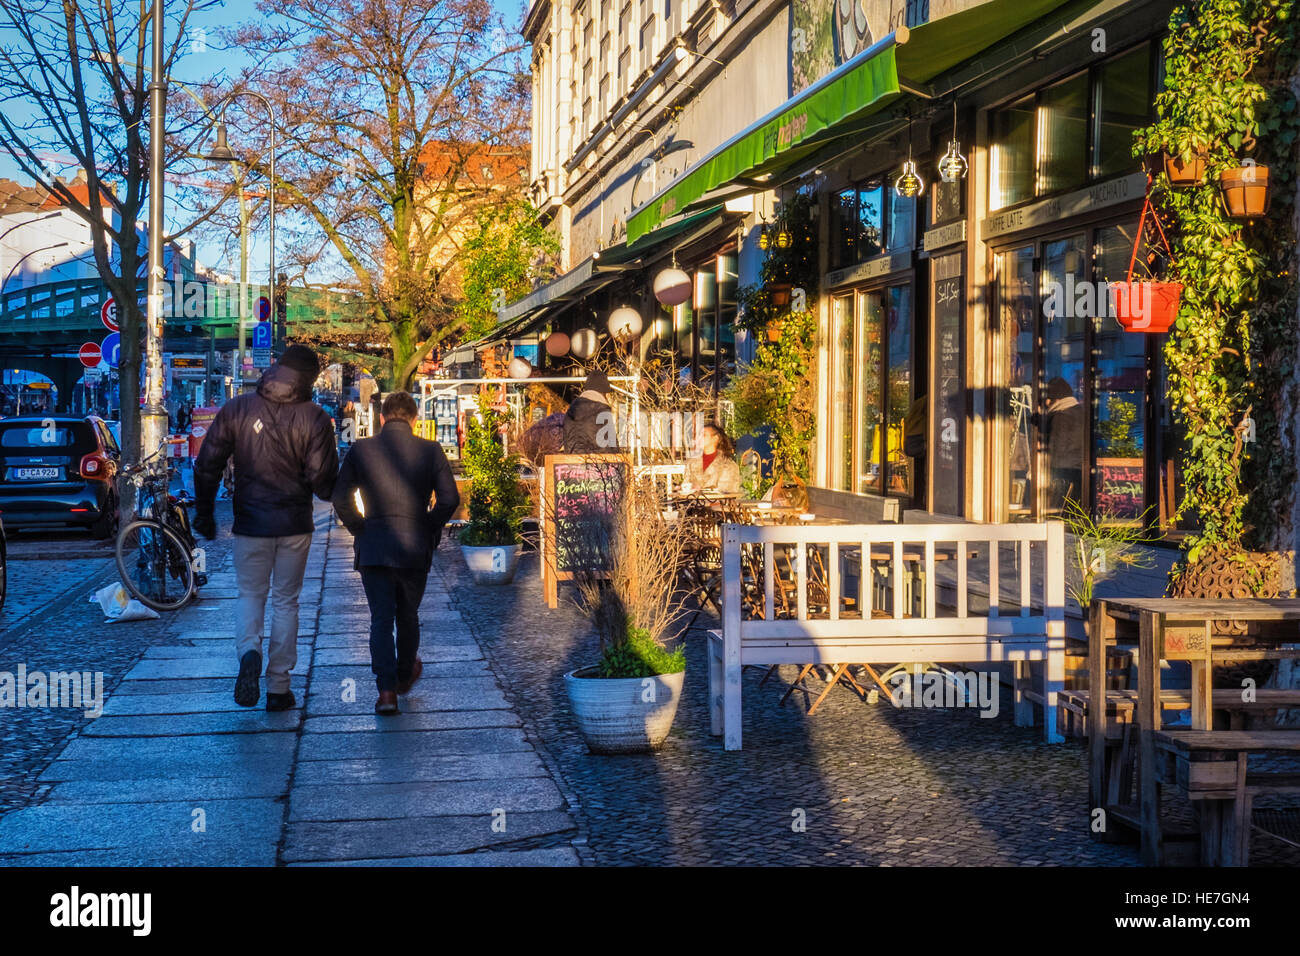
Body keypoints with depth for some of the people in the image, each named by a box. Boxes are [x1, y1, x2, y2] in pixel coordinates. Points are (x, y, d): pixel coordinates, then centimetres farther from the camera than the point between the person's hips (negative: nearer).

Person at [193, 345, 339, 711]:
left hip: (250, 522, 1)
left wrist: (204, 514, 10)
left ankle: (249, 651, -14)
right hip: (295, 526, -1)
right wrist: (328, 491, 12)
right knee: (286, 601, 11)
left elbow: (207, 465, 0)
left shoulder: (236, 409, -2)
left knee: (250, 595, 15)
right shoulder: (313, 418, -8)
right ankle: (278, 686, 11)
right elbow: (322, 480, -12)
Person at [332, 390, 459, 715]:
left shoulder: (361, 450, -1)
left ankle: (386, 690, -8)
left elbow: (341, 499, -4)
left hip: (373, 550, -1)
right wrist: (429, 529, 5)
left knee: (381, 619, 3)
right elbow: (449, 499, -7)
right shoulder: (429, 450, -1)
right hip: (415, 548, 1)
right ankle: (404, 675, 37)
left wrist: (358, 528, 8)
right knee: (408, 616, 19)